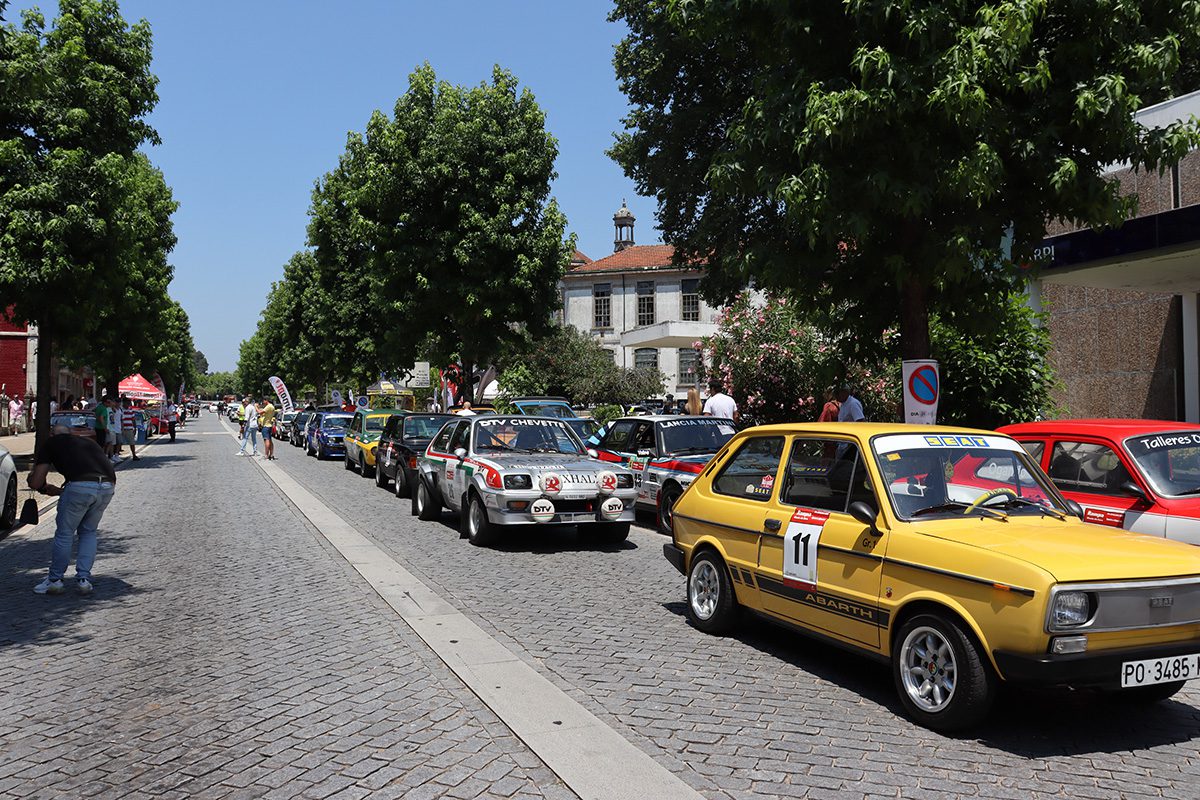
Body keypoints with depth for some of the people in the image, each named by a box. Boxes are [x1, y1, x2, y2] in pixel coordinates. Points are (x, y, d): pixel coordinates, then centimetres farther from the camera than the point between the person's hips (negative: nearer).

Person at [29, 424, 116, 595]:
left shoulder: (51, 443, 21)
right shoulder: (89, 442, 33)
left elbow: (35, 482, 16)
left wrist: (45, 488, 41)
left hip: (80, 486, -4)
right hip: (108, 486, 4)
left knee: (64, 533, 15)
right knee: (88, 532, 24)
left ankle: (55, 580, 27)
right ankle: (84, 579, 21)